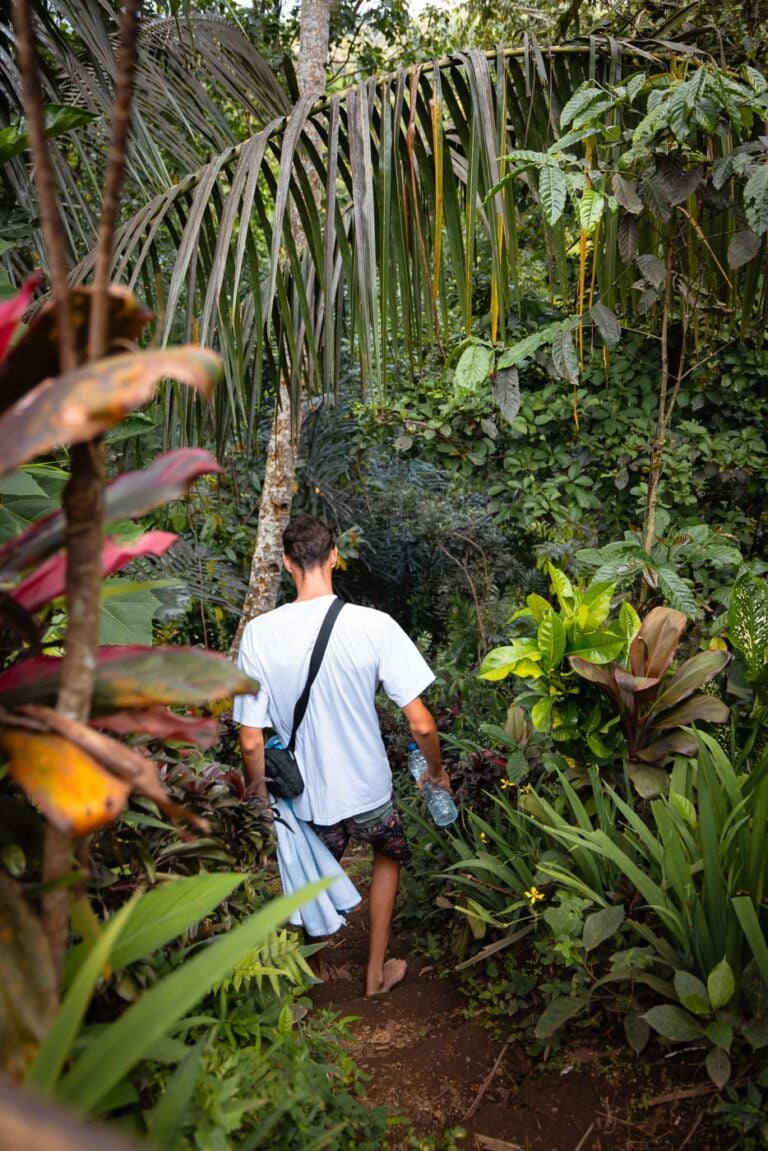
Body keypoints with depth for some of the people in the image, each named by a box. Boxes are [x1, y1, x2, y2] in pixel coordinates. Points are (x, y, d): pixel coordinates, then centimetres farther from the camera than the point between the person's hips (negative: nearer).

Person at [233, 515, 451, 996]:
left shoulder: (260, 634, -16)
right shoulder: (374, 625, -21)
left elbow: (251, 741, -11)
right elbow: (420, 724, -18)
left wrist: (262, 795, 7)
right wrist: (436, 770, 3)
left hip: (305, 795, 1)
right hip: (368, 789, -1)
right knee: (389, 856, 31)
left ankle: (316, 970, 52)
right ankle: (377, 970, 40)